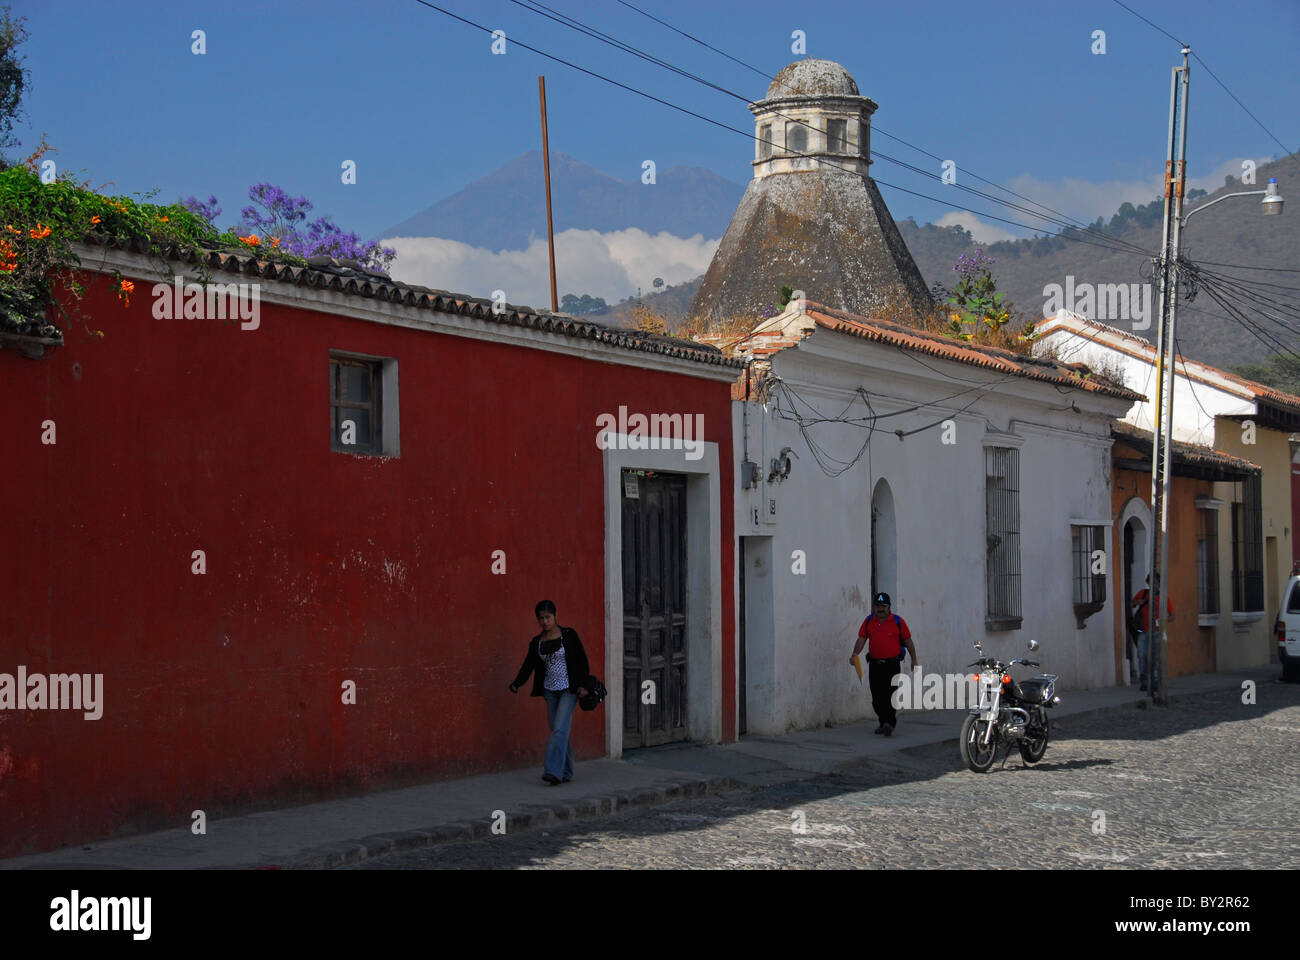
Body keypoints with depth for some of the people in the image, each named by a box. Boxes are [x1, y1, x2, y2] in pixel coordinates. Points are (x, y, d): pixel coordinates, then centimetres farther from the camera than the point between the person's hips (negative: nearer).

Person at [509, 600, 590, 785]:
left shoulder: (569, 635, -4)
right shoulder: (536, 643, 7)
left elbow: (582, 660, -4)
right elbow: (528, 666, 1)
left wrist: (583, 684, -12)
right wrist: (516, 684, -15)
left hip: (569, 690, -5)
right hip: (550, 691, 5)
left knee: (560, 729, -16)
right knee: (557, 731, 6)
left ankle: (553, 771, -21)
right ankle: (566, 772, 15)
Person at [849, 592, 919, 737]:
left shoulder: (898, 622, -2)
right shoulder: (868, 621, 6)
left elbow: (908, 641, 4)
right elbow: (861, 639, 3)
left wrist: (914, 660, 5)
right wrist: (855, 654, -14)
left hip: (892, 664, -4)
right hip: (874, 664, 4)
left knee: (890, 695, -12)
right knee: (877, 697, 7)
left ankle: (890, 725, -15)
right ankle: (883, 723, 22)